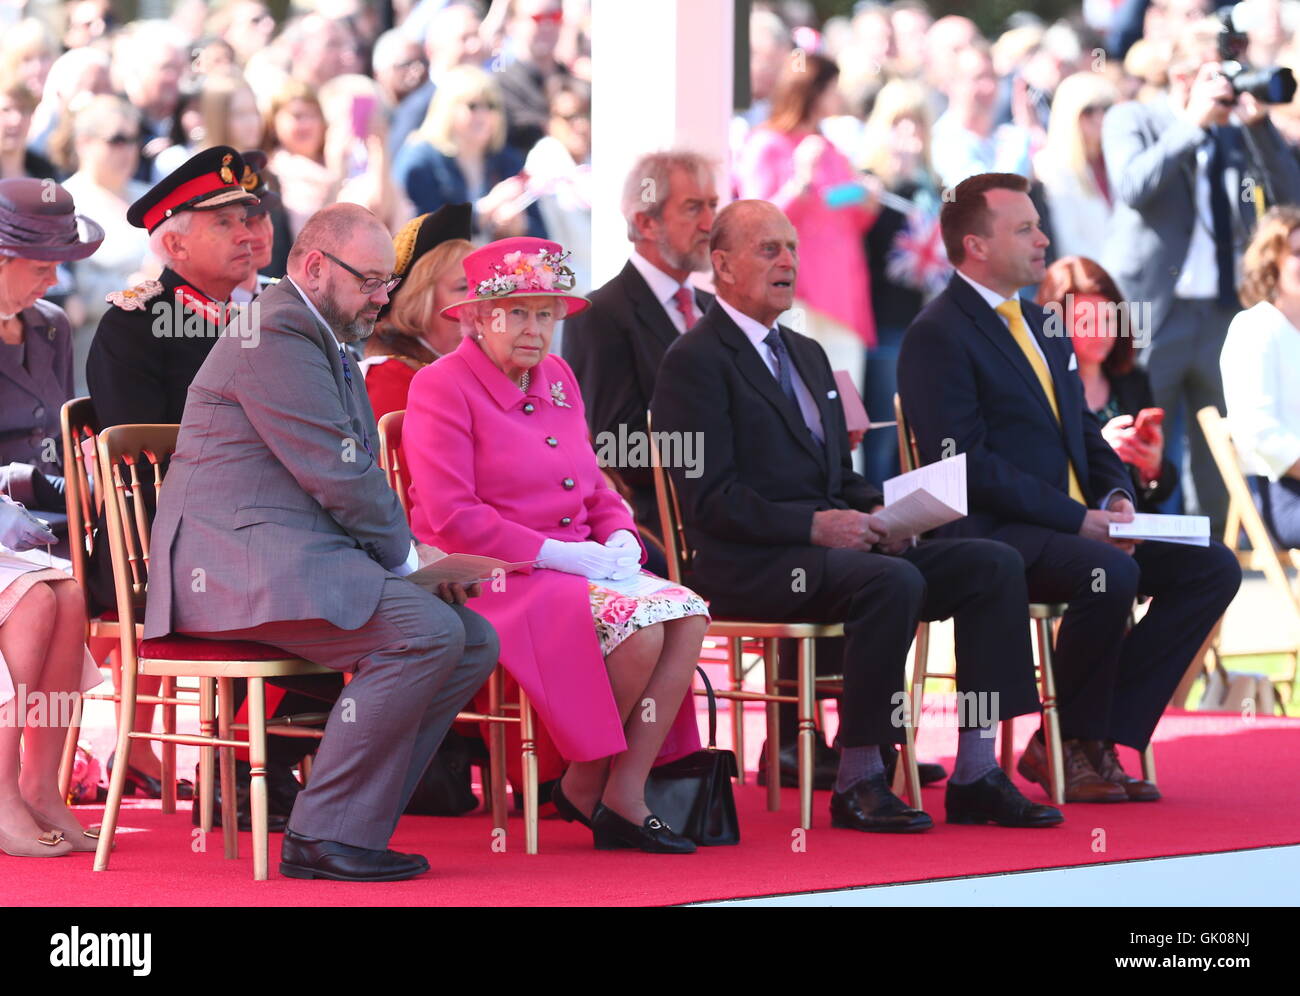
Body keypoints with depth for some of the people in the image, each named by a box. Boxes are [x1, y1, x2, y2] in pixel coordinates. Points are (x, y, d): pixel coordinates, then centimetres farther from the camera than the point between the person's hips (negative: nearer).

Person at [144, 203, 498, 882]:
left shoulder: (324, 342, 23)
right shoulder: (275, 335, -12)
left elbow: (356, 474, 24)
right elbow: (336, 474, -17)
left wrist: (414, 554, 8)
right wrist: (407, 557, -5)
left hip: (303, 560, 11)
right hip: (246, 564, -11)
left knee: (473, 642, 3)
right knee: (426, 633, -27)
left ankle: (359, 821, 1)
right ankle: (322, 837, -20)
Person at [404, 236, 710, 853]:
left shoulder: (557, 379, 17)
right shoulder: (442, 387, -7)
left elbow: (595, 488, 22)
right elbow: (450, 518, -16)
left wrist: (619, 539, -1)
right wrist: (553, 553, -20)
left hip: (573, 566, 8)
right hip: (492, 581, -8)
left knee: (687, 615, -18)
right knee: (637, 625, -29)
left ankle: (624, 796, -17)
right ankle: (582, 783, -8)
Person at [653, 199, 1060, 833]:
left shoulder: (807, 354, 23)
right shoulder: (695, 362, -5)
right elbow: (711, 497, -14)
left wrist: (876, 515, 2)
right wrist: (812, 525, -22)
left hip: (831, 544, 9)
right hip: (751, 566, -9)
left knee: (994, 565, -9)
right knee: (893, 581, -35)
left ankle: (976, 777, -12)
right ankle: (857, 782, -24)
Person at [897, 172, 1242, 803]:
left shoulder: (1038, 324, 21)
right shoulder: (937, 336, -8)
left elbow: (1084, 431, 24)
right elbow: (967, 465, -17)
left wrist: (1116, 496, 1)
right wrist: (1078, 519, -20)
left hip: (1076, 526, 9)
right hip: (991, 537, -9)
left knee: (1213, 568, -7)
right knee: (1109, 574, -35)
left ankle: (1104, 738, -8)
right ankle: (1067, 745, -13)